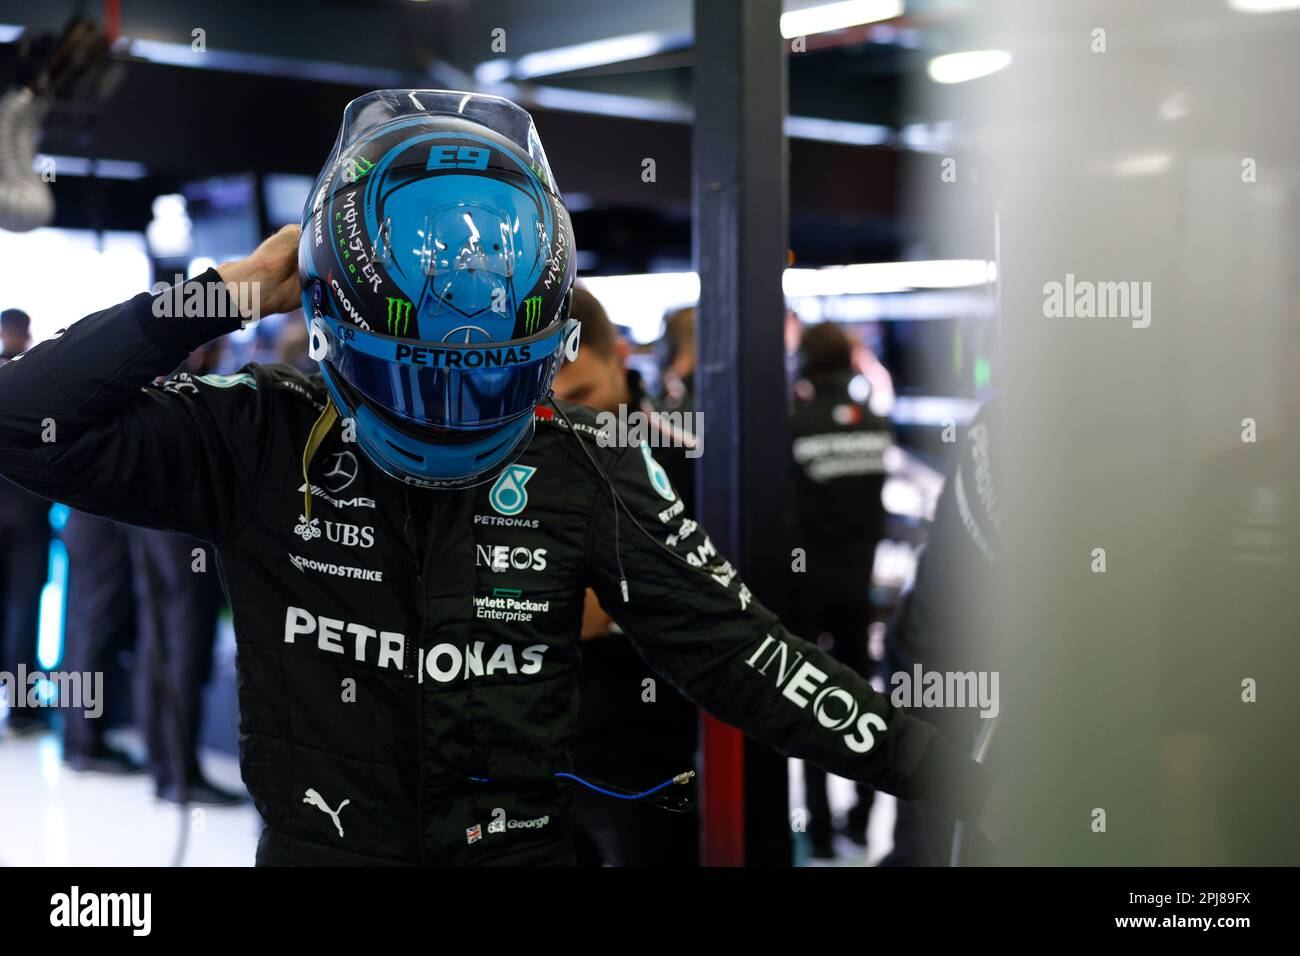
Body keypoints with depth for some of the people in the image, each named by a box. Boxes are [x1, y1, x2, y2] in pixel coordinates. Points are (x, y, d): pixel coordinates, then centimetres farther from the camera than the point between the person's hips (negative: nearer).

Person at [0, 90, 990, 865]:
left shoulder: (583, 472, -7)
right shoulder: (261, 443, -9)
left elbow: (738, 649, -7)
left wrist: (945, 771, -12)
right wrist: (226, 295, -17)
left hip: (519, 843, 1)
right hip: (313, 842, 0)